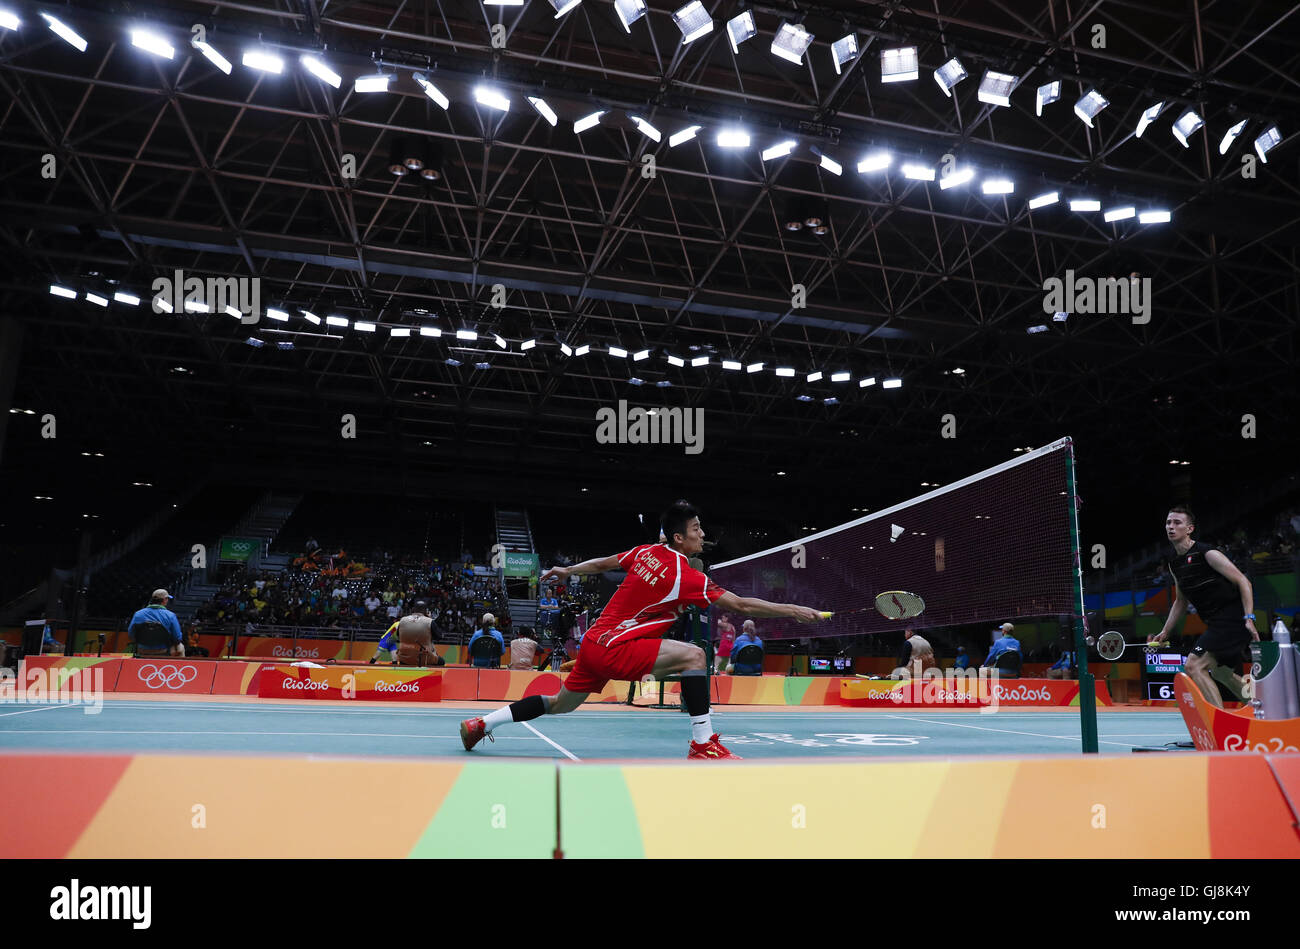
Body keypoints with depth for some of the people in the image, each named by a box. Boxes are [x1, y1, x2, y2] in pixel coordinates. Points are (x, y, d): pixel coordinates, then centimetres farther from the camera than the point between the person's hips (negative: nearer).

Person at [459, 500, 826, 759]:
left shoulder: (645, 552, 5)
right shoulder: (688, 578, -17)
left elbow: (602, 563, 19)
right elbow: (742, 605, -17)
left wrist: (568, 570, 36)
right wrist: (794, 611, -11)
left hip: (593, 643, 9)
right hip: (614, 649, -9)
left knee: (560, 704, 25)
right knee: (693, 655, -18)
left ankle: (480, 724, 31)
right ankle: (702, 744, -17)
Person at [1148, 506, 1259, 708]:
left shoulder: (1207, 553, -13)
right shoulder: (1174, 563, 11)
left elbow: (1243, 582, -14)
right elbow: (1181, 601, 22)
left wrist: (1248, 618, -24)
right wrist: (1165, 632, 18)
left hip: (1232, 618, -9)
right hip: (1216, 623, 9)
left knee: (1193, 666, -19)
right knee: (1219, 672, 23)